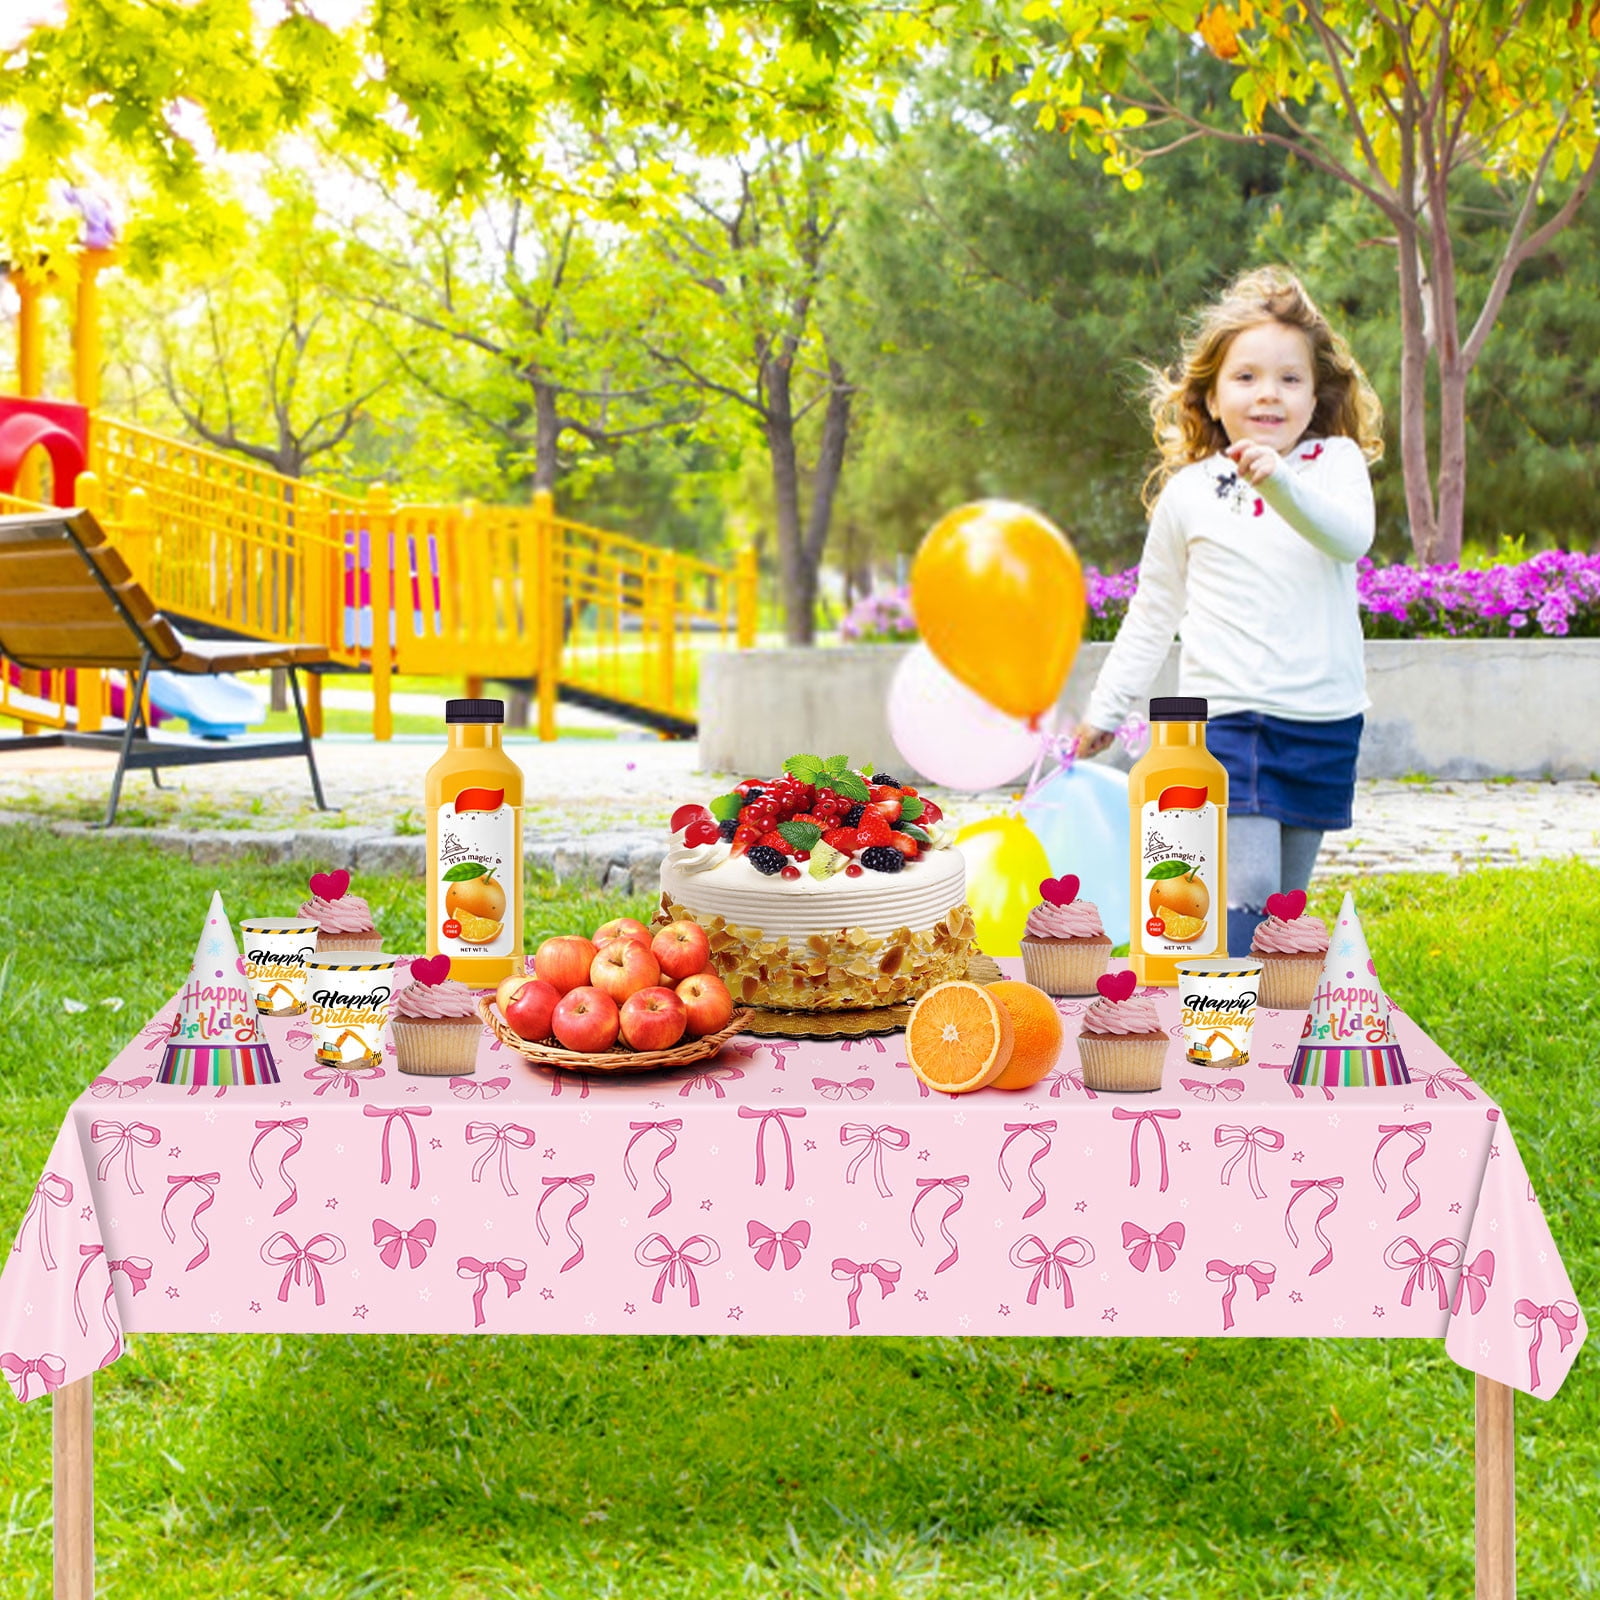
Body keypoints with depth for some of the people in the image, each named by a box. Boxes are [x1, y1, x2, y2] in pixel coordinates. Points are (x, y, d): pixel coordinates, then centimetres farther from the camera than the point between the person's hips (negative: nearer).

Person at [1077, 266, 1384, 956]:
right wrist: (1105, 709, 17)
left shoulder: (1335, 462, 3)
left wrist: (1280, 482, -36)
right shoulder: (1188, 492, 4)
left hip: (1323, 718, 2)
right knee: (1246, 889, -15)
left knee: (1283, 900, 9)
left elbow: (1351, 537, -19)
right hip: (1227, 713, -1)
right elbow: (1152, 611, 15)